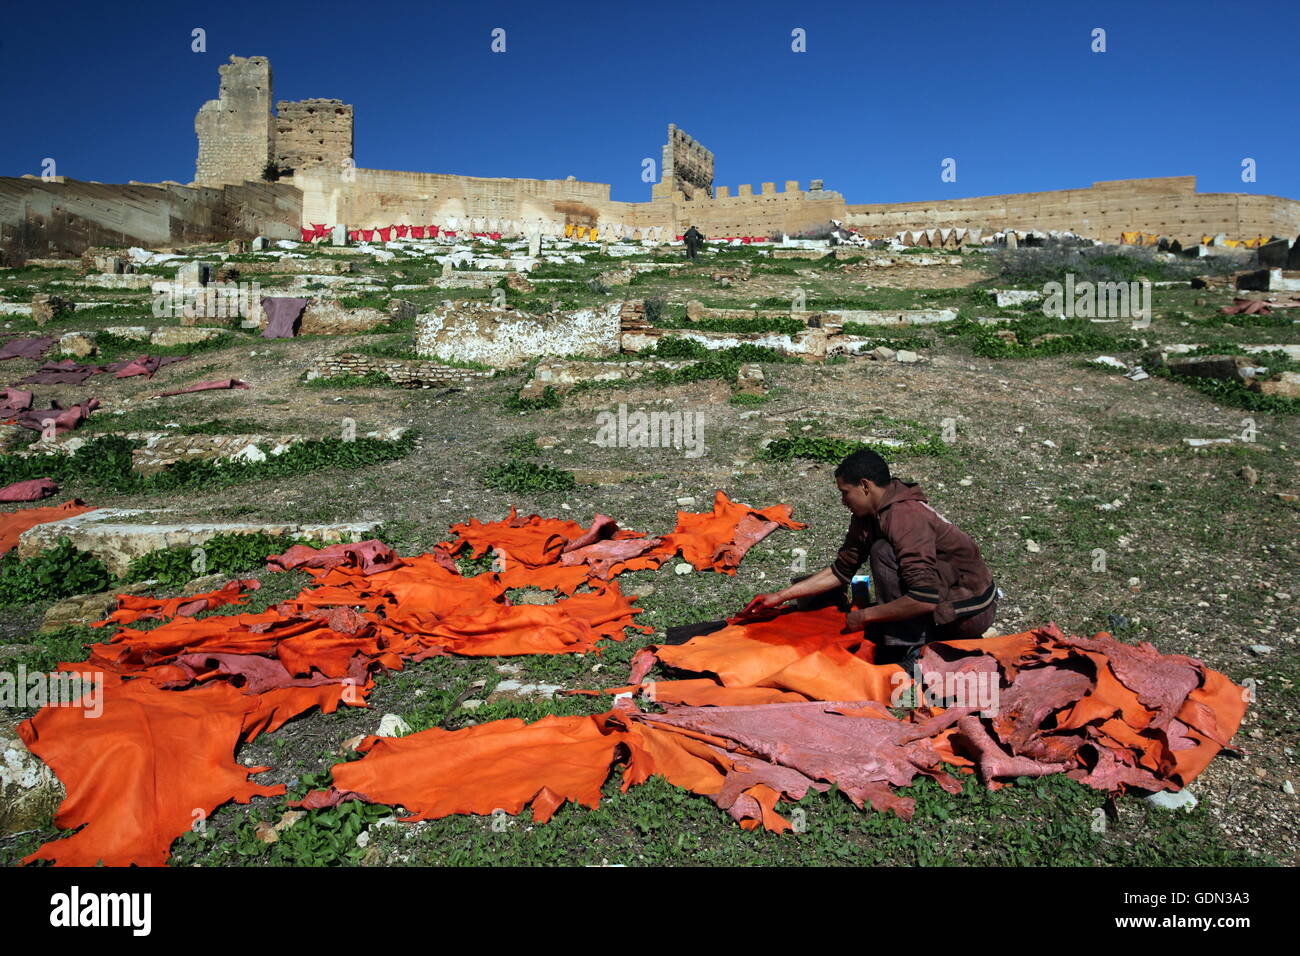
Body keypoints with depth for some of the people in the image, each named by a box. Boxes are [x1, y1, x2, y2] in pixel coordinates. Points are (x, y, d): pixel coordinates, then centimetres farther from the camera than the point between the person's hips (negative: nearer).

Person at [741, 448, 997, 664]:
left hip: (972, 611, -9)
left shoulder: (905, 517, -27)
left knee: (882, 551, -21)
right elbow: (840, 572, 11)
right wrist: (780, 596, 7)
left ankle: (911, 651, -17)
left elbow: (924, 600, -33)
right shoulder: (867, 516, 2)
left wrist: (865, 615, -21)